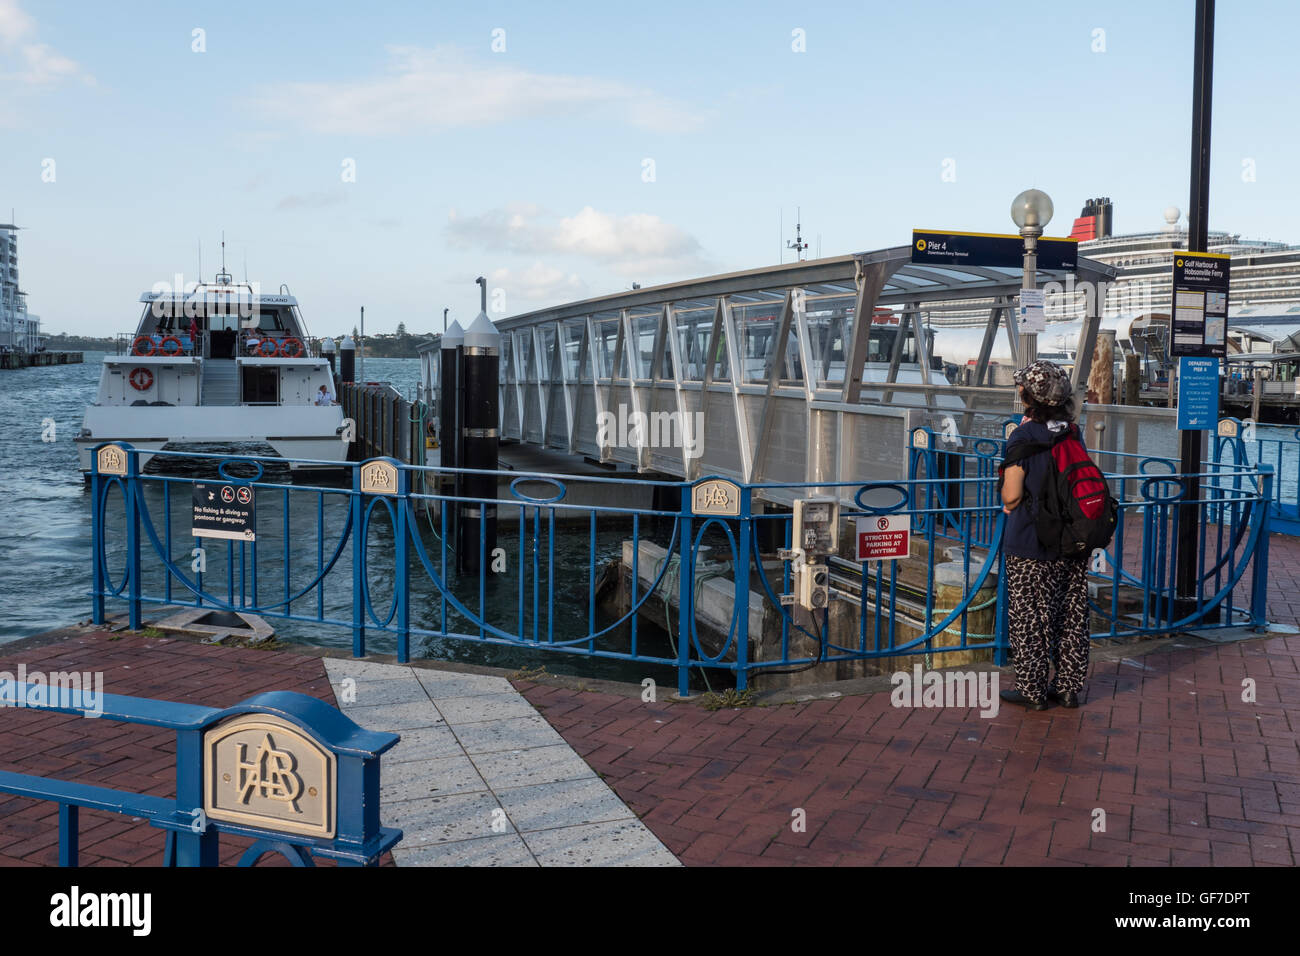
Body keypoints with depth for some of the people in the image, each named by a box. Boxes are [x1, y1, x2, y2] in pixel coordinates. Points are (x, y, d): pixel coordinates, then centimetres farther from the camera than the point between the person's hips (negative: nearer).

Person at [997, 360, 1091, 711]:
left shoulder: (1023, 437, -14)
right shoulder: (1073, 434, 5)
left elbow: (1012, 495, -16)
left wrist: (1009, 504, 5)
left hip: (1030, 542, -6)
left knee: (1030, 617, 3)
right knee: (1072, 614, 12)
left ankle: (1032, 690, 9)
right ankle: (1069, 687, 20)